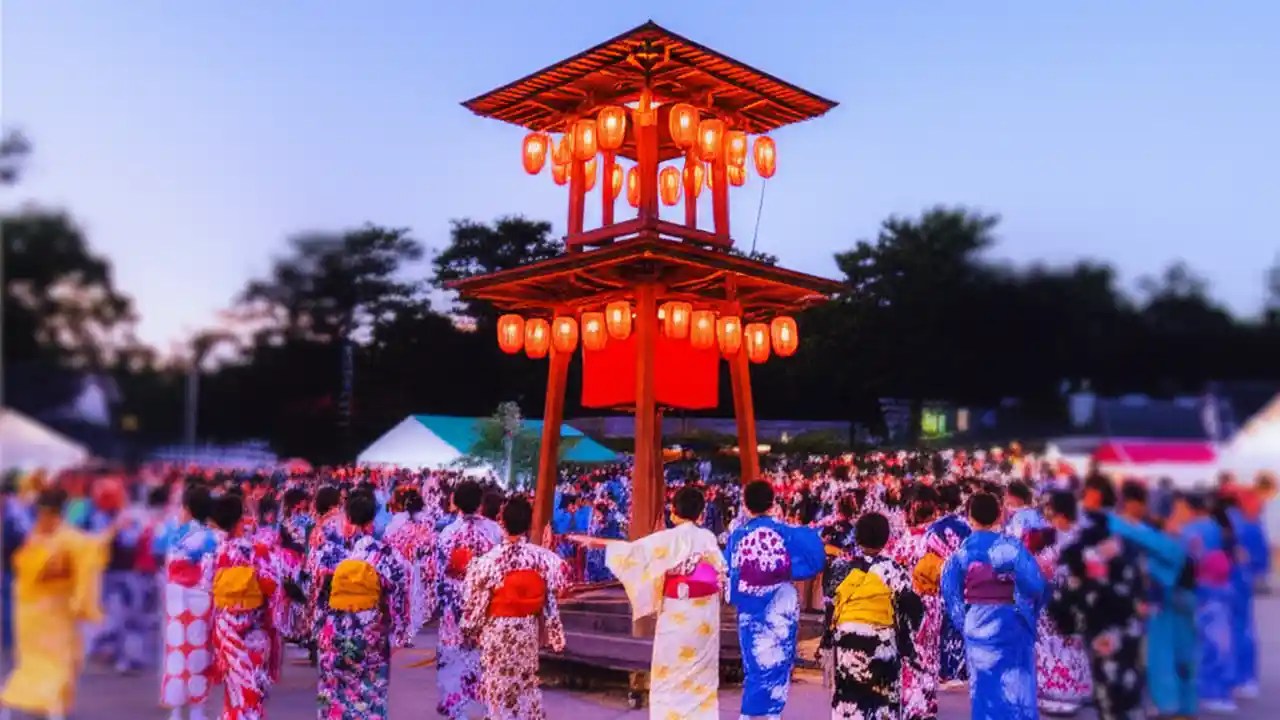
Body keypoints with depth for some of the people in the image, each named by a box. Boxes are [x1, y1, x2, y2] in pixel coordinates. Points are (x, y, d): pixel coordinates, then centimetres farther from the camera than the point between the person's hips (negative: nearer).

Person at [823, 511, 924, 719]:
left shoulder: (842, 566, 2)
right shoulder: (893, 570, -6)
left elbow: (829, 606, 5)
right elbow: (910, 608, -7)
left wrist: (828, 636, 15)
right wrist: (908, 643, 1)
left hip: (846, 641, 2)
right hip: (882, 643, -2)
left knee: (847, 697, 8)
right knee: (884, 699, 9)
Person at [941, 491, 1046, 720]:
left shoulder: (962, 550, -4)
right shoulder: (1010, 546, -13)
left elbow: (949, 590, -3)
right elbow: (1035, 585, -15)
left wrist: (963, 619, 9)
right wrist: (1029, 613, 4)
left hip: (976, 625, 3)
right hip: (1009, 623, -3)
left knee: (983, 686, 13)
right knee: (1015, 686, 7)